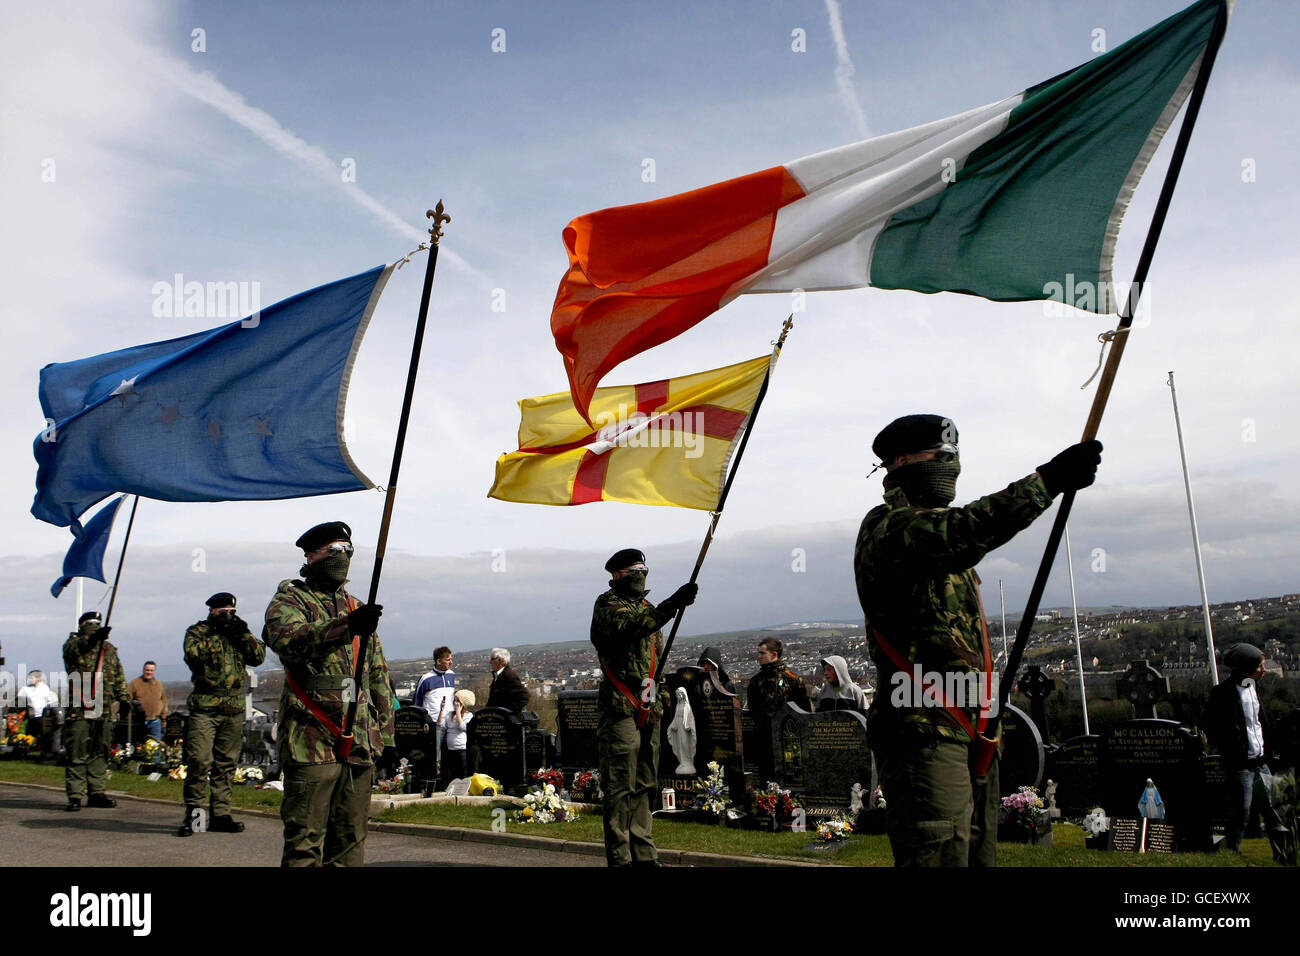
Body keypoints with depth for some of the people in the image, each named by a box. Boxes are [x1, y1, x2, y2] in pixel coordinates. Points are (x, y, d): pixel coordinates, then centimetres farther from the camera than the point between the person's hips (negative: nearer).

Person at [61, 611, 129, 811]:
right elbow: (75, 647, -25)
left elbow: (119, 676, 22)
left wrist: (124, 698, 16)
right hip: (79, 710, -5)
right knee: (77, 754, -4)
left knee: (100, 753, 9)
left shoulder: (109, 649, 16)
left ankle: (97, 793, 15)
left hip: (104, 711, 5)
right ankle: (75, 795, 0)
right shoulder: (73, 644, 1)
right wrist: (93, 638, -44)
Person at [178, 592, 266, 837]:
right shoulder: (197, 631, 6)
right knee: (198, 761, -11)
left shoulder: (238, 632, 16)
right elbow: (193, 653, -14)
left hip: (234, 709, 4)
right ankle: (193, 813, -1)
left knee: (227, 763, 7)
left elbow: (258, 657, 4)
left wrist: (244, 634, -7)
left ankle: (220, 814, 13)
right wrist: (216, 632, -14)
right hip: (204, 708, -4)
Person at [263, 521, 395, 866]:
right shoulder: (289, 600, 2)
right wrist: (345, 626, -37)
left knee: (350, 840, 9)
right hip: (312, 743, -6)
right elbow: (288, 640, -23)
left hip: (359, 744, 6)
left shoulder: (357, 609, 21)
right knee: (305, 840, -6)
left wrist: (386, 736, 17)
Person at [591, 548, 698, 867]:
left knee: (644, 785, 11)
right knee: (620, 787, -6)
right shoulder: (607, 604, -5)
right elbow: (630, 627, -27)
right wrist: (671, 606, -36)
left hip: (648, 709, 8)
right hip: (620, 708, -8)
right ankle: (620, 857, -2)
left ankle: (643, 854, 18)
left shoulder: (646, 607, 20)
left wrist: (661, 694, 22)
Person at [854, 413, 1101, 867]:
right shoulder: (887, 526, -8)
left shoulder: (936, 531, 25)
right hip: (926, 732, -10)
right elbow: (967, 530, -28)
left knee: (978, 854, 10)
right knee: (940, 855, -14)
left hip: (970, 732, 10)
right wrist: (1047, 480, -28)